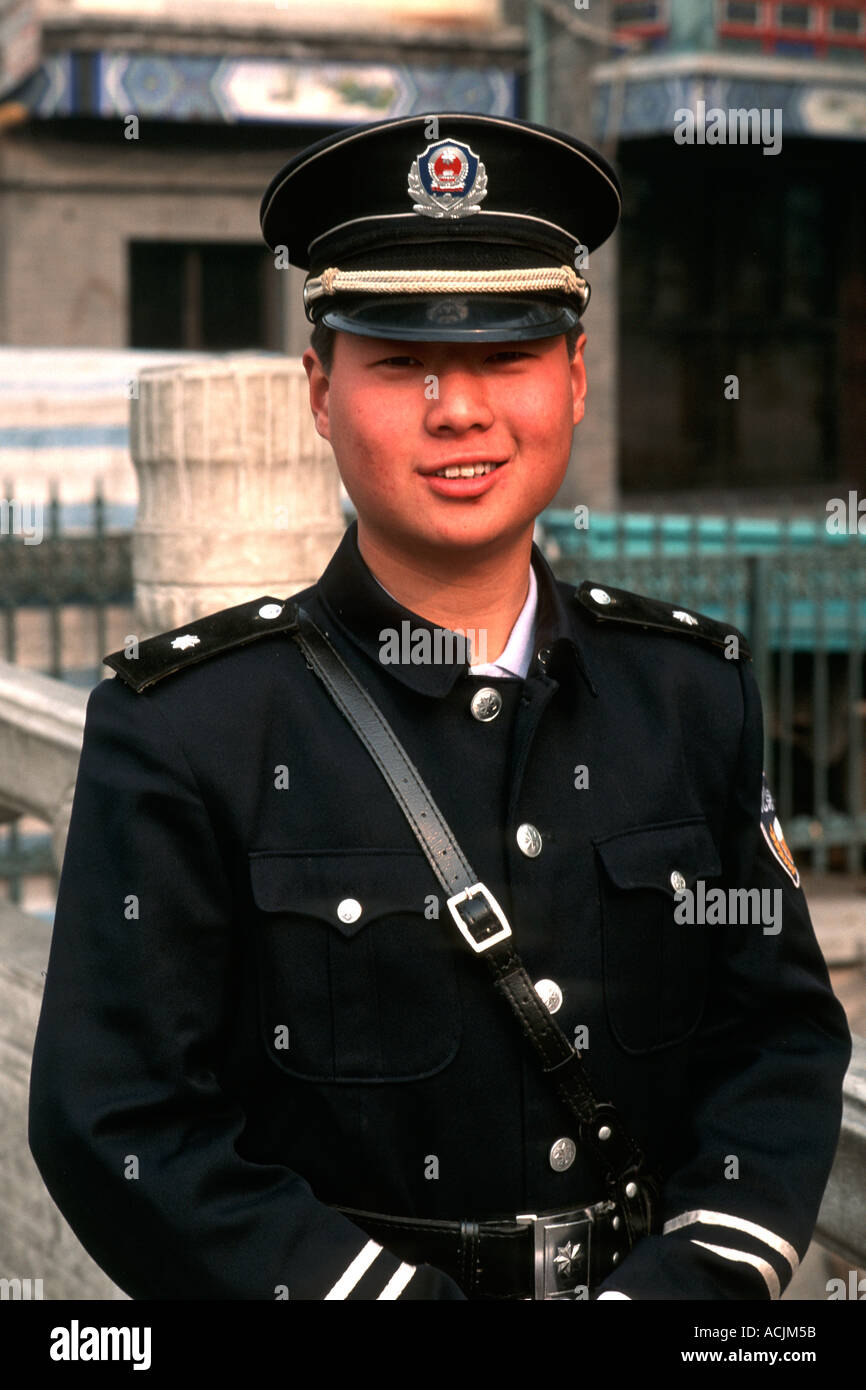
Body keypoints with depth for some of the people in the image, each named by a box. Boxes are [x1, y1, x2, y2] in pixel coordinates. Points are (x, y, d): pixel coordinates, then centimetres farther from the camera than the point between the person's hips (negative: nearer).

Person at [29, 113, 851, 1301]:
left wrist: (686, 1282, -17)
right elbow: (118, 1127, -18)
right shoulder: (179, 729, -14)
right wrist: (398, 1293, -24)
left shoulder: (696, 689, -2)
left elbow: (782, 1035, -1)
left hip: (648, 1276, 3)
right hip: (342, 1280, -3)